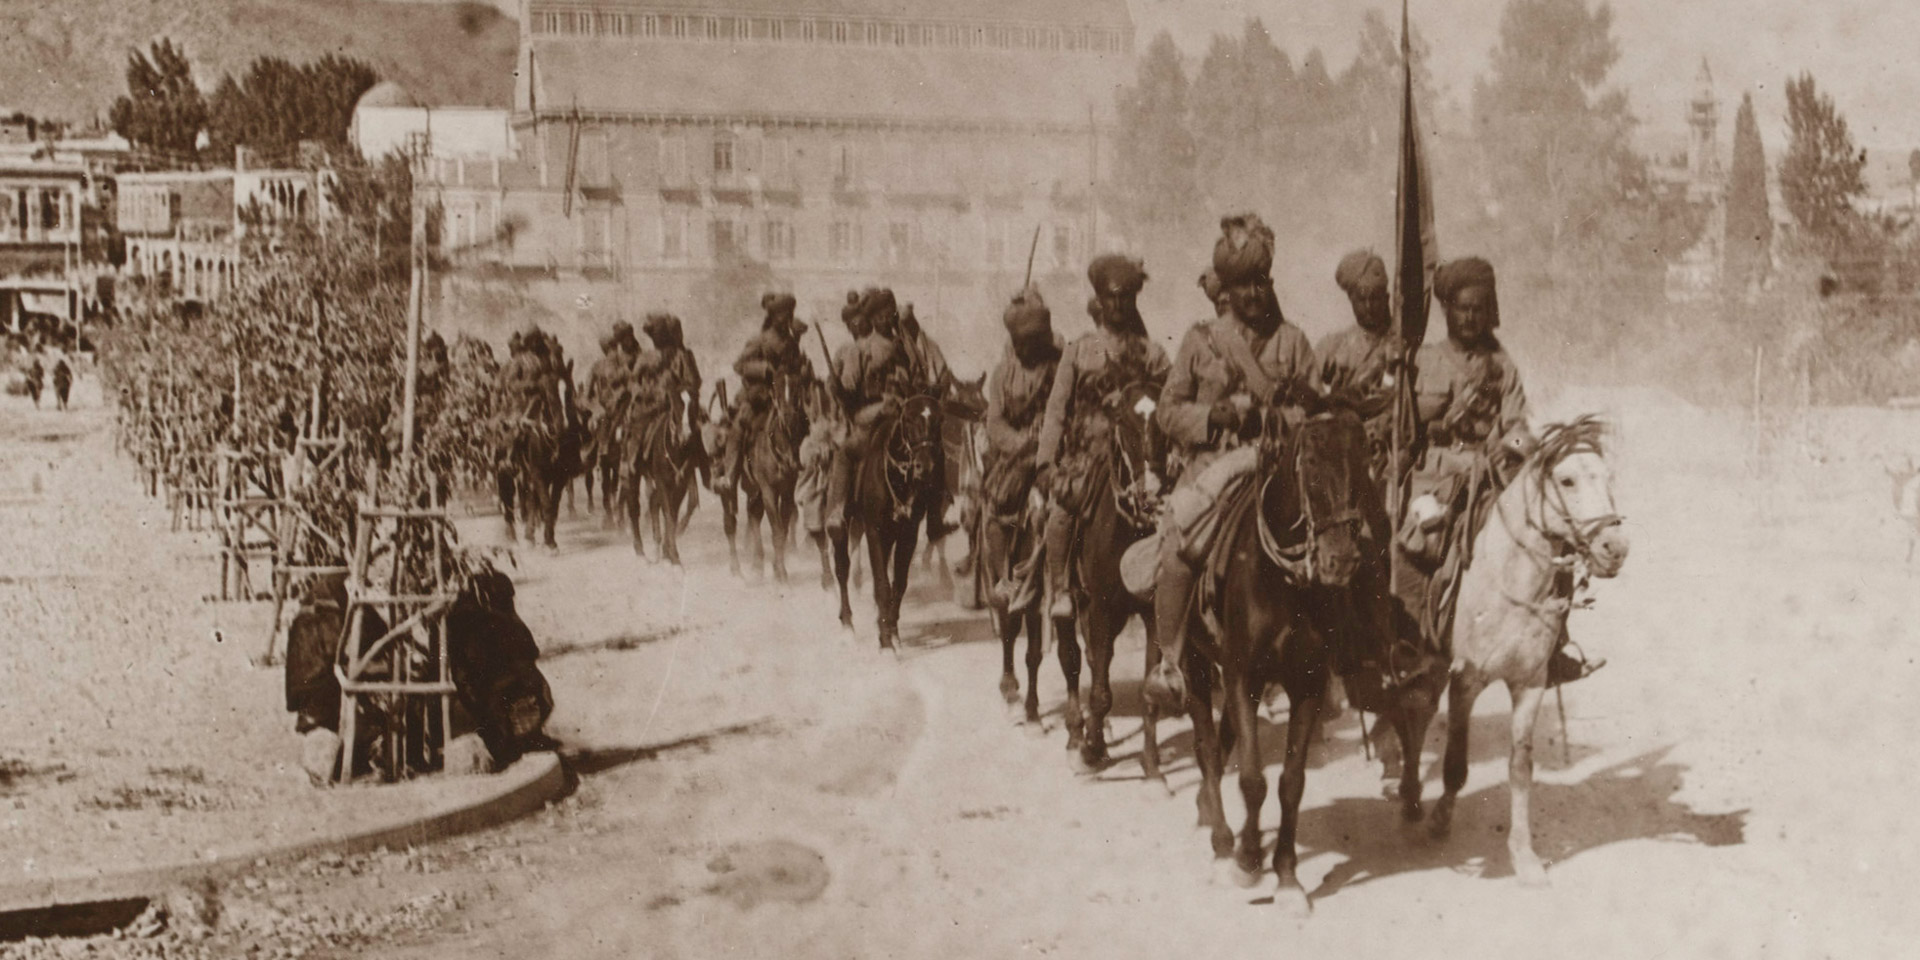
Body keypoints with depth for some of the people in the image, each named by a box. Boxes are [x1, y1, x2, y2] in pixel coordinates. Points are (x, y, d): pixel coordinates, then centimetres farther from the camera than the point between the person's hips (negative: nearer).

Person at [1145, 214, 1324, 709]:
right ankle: (1170, 660, -17)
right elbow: (1169, 409, 10)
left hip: (1273, 459, 0)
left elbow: (1315, 409, 12)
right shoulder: (1200, 340, 12)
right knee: (1177, 540, -26)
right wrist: (1212, 417, -9)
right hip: (1209, 460, 0)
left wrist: (1277, 418, -8)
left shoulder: (1292, 341, 13)